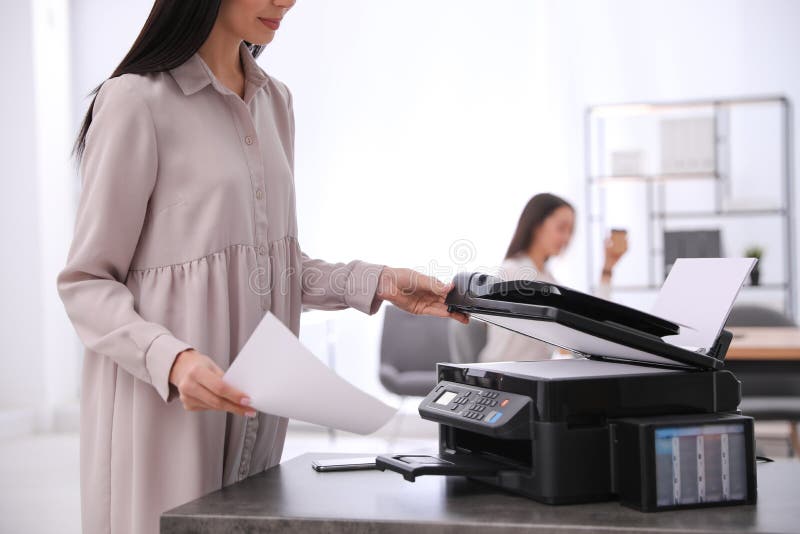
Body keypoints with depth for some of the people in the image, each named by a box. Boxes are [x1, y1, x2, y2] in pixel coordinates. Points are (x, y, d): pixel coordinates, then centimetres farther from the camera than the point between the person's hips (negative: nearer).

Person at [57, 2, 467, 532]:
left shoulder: (274, 101, 12)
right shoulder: (136, 100, -11)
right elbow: (86, 283, -9)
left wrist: (378, 284, 3)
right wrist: (170, 360, -25)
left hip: (255, 406, 6)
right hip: (162, 408, -6)